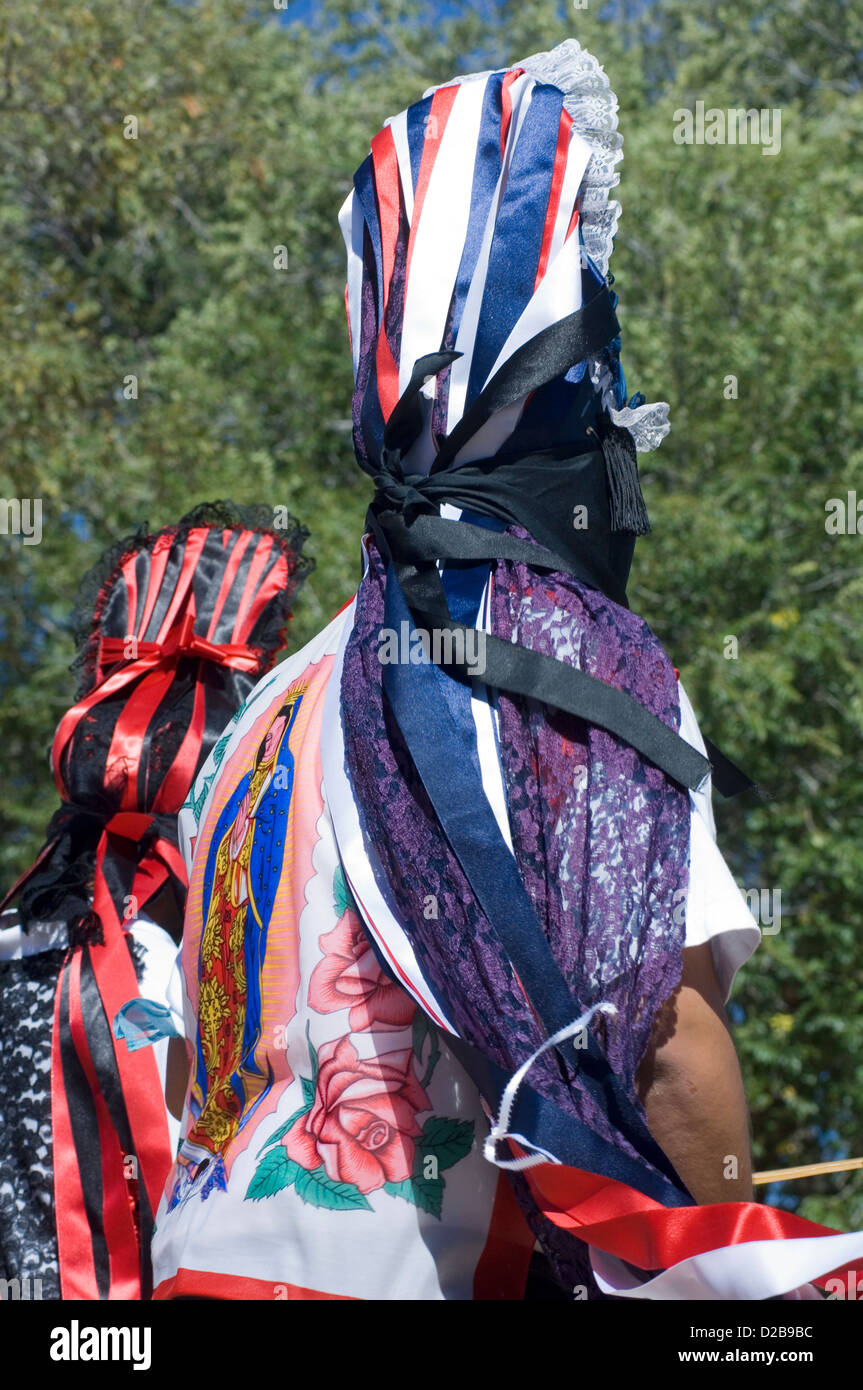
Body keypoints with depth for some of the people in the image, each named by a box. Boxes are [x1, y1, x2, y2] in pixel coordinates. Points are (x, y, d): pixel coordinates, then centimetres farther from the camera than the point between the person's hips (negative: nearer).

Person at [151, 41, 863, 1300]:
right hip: (397, 1271, -7)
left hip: (204, 1258, 8)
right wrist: (742, 1265, -4)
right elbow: (664, 1032, -15)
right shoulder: (586, 656, -7)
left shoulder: (271, 706, 15)